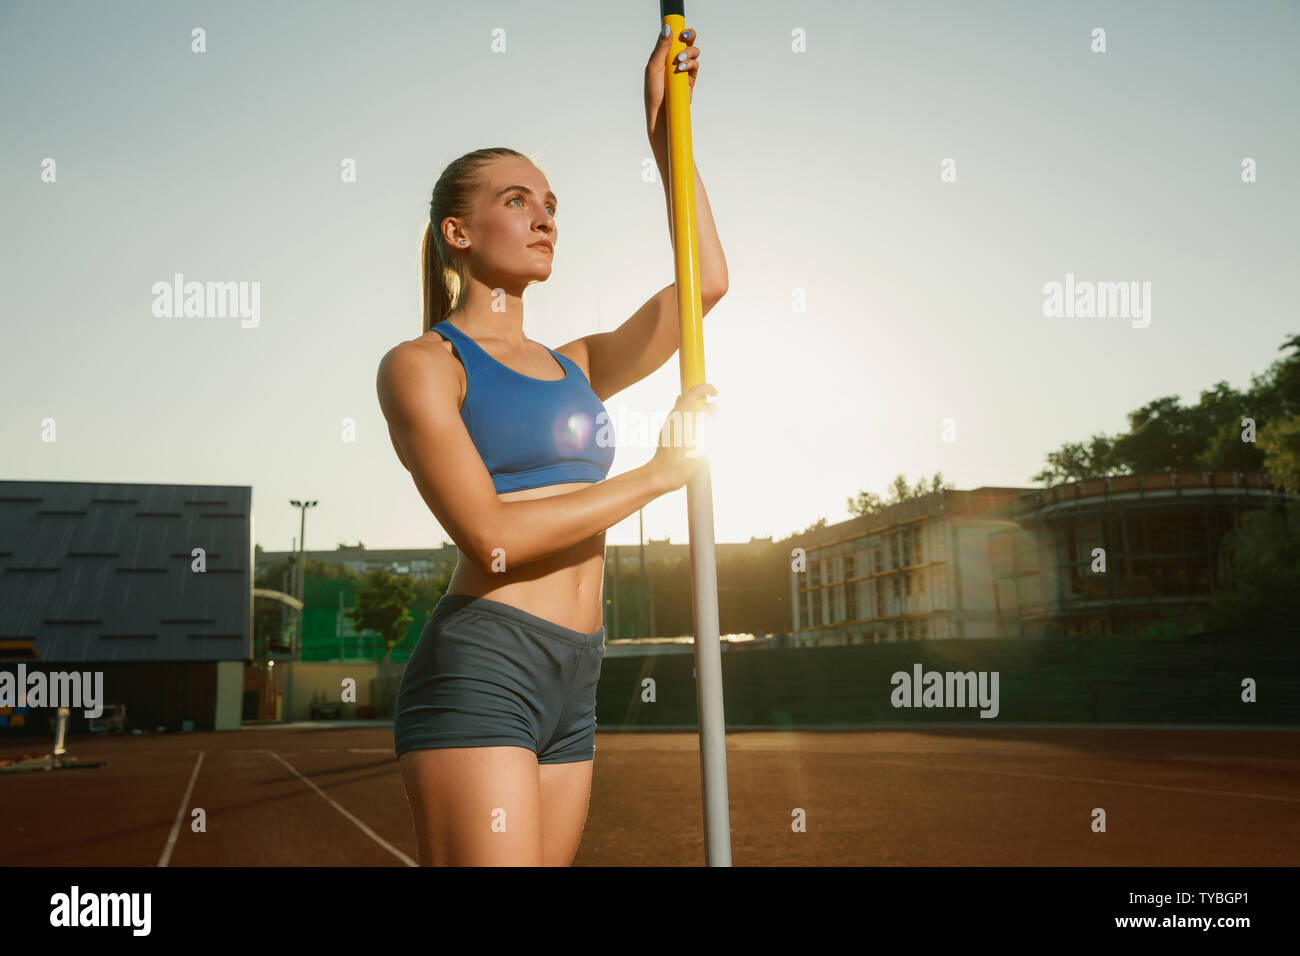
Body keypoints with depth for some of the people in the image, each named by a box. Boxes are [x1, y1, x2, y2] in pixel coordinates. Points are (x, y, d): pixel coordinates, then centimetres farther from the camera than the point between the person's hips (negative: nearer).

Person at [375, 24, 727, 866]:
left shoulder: (574, 368, 20)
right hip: (480, 668, -7)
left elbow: (706, 283, 14)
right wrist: (660, 474, -6)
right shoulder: (422, 365, 0)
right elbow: (493, 537, -13)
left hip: (572, 687, 7)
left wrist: (665, 129, 14)